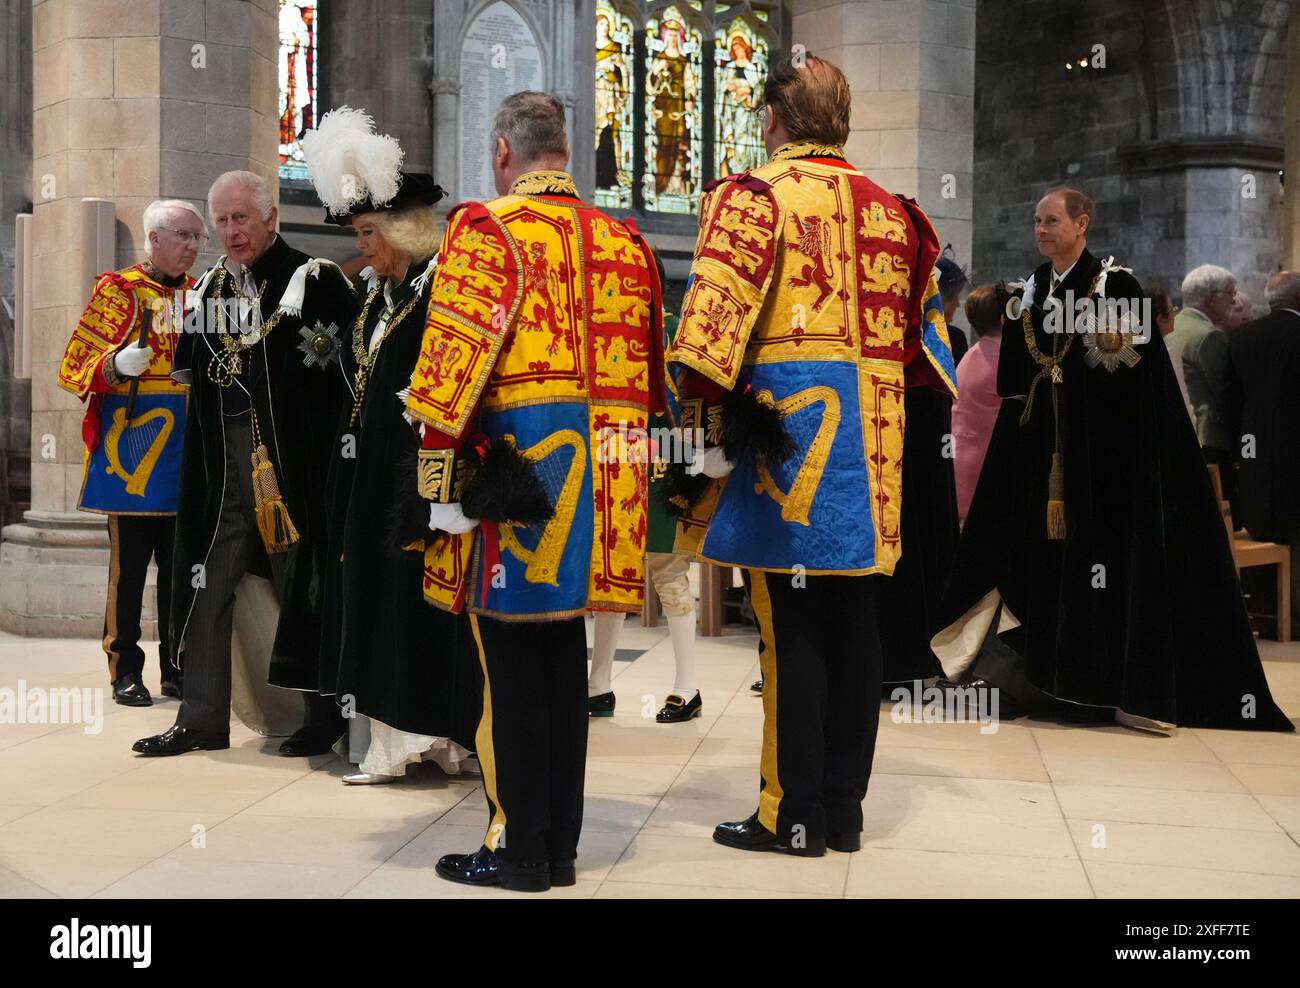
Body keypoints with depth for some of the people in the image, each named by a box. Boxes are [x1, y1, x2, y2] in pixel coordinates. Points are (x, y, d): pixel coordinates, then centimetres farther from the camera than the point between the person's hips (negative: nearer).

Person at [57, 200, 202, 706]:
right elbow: (72, 369, -4)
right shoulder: (118, 290, -1)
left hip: (188, 460, 4)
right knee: (129, 566, 0)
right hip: (131, 459, -4)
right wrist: (115, 366, -22)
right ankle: (126, 672, 9)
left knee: (181, 567, 8)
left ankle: (178, 669, 17)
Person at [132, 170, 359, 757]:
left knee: (304, 585, 2)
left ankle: (325, 717, 16)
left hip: (295, 463, -6)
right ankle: (202, 718, 18)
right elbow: (189, 373, 22)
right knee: (207, 586, 8)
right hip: (223, 466, 6)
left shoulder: (314, 280, -5)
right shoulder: (208, 289, 14)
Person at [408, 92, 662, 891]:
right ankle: (561, 846, 20)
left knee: (511, 666, 2)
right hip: (597, 492, 6)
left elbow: (452, 368, -14)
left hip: (512, 484, -6)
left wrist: (441, 488, -9)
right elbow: (650, 373, 15)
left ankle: (518, 849, 9)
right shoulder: (625, 241, 12)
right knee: (564, 659, 13)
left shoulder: (488, 230, -7)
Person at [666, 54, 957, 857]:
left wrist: (708, 430, -12)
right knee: (852, 621, 10)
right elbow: (921, 331, 20)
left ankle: (795, 815, 5)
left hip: (786, 426, -6)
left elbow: (714, 318, -14)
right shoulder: (891, 210, 16)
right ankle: (845, 810, 17)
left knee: (793, 623, -2)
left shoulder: (755, 196, -3)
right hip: (871, 437, 6)